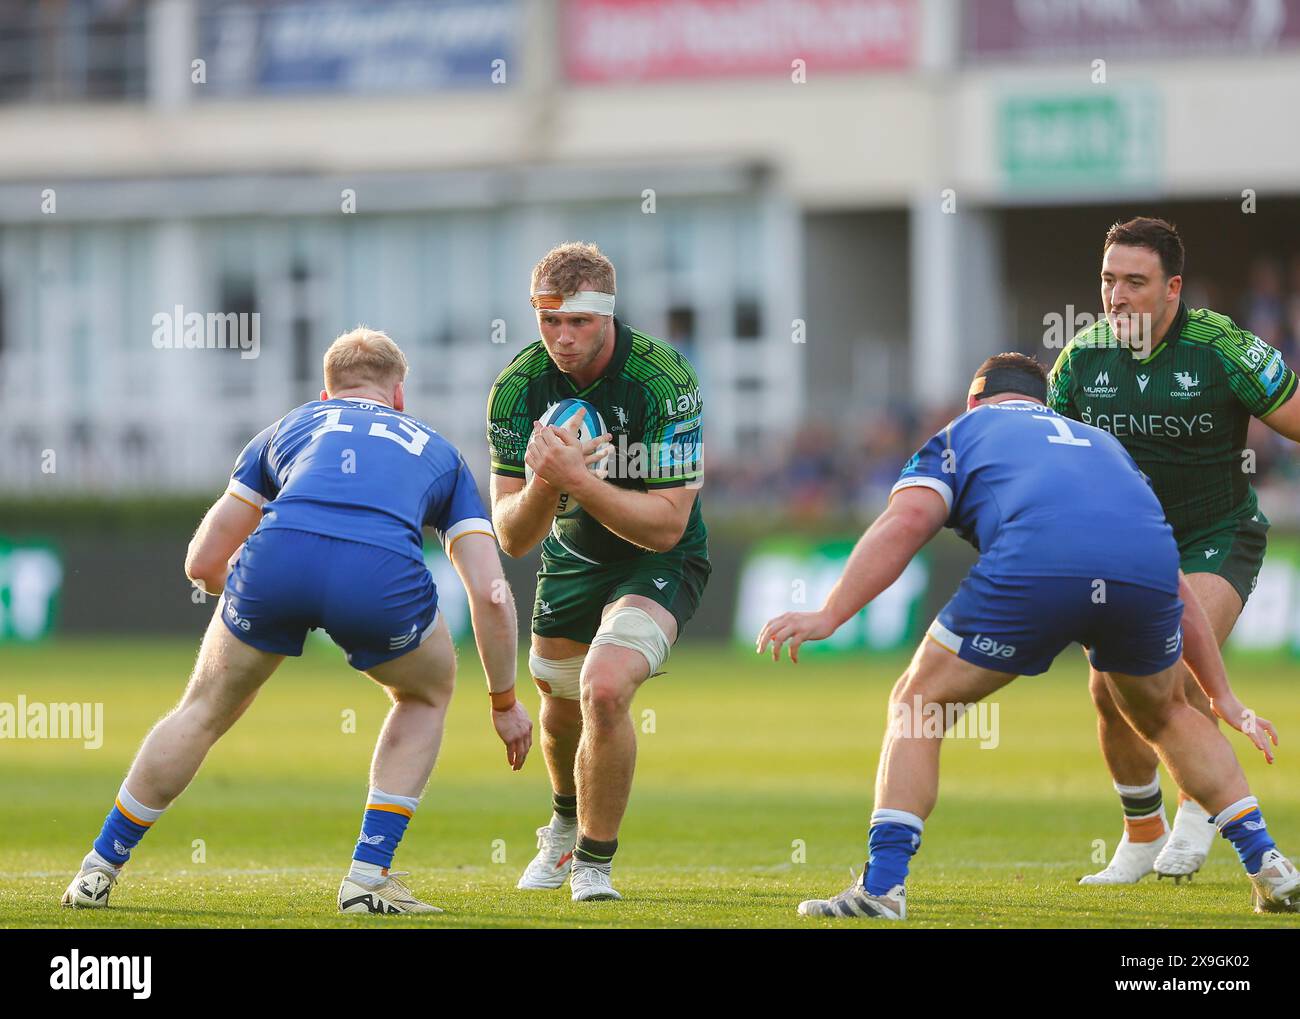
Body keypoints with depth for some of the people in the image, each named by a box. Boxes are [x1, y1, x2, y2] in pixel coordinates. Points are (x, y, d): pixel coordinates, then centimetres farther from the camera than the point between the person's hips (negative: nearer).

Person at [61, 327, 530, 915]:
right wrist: (504, 702, 34)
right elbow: (490, 593, 24)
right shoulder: (437, 452, 35)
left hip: (276, 558, 1)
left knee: (205, 712, 26)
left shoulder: (291, 427, 36)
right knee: (426, 696, 31)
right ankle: (367, 878, 22)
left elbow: (203, 563, 35)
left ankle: (99, 871, 32)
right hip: (384, 574, -1)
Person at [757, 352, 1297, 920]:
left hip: (1034, 568, -4)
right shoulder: (1099, 443, 41)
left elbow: (904, 523, 8)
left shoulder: (961, 434, 30)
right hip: (1146, 568, 4)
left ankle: (882, 884, 2)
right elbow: (1176, 593, 41)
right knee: (1165, 716, 33)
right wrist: (1222, 697, 47)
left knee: (917, 705, 14)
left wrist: (828, 616, 0)